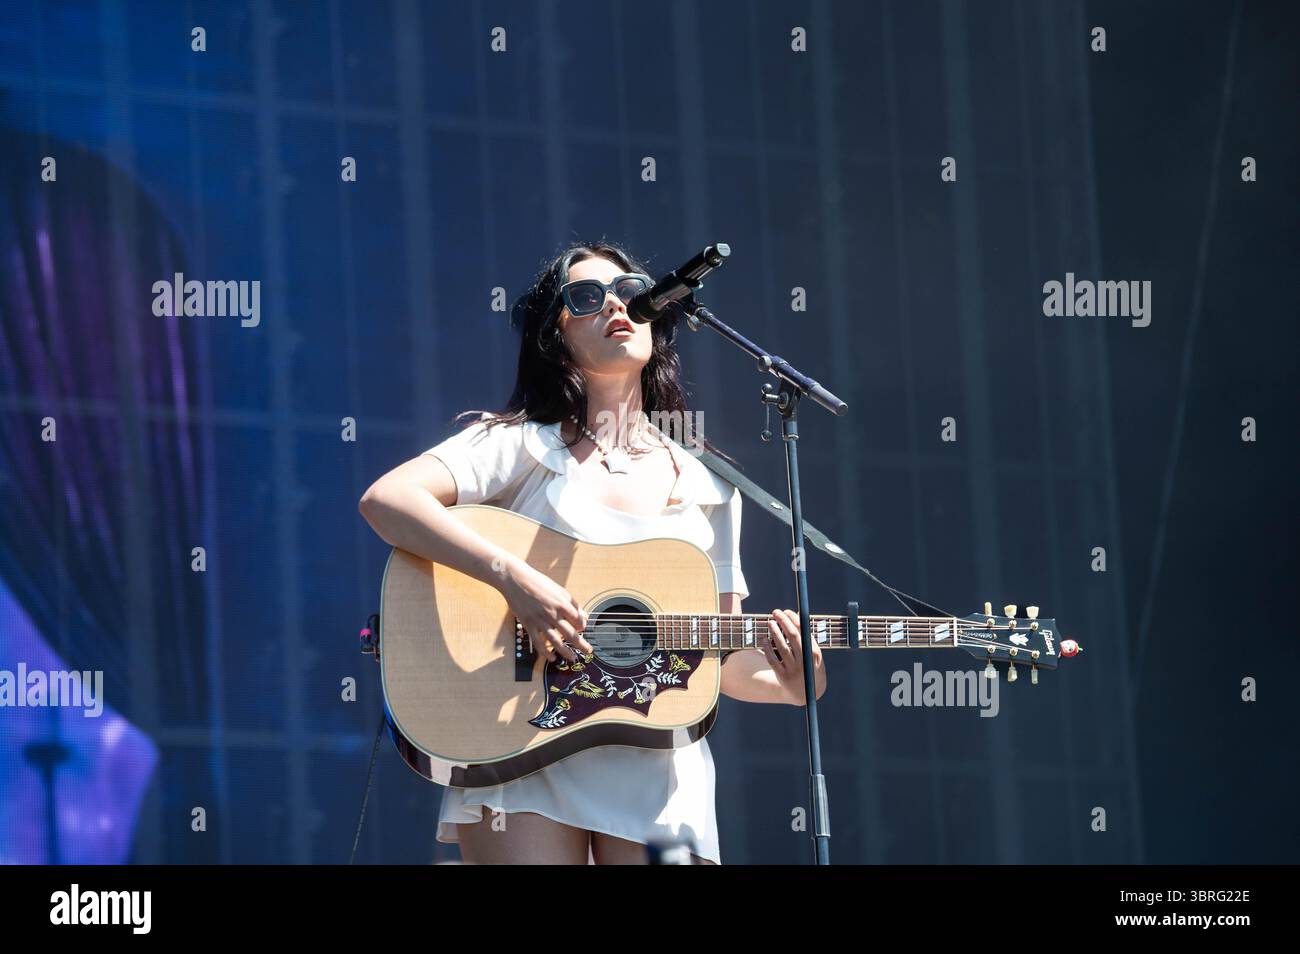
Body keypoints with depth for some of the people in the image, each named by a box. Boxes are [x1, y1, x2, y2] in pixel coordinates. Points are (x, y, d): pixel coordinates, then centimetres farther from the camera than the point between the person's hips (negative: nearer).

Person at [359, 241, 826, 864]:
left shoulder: (707, 485, 15)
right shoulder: (521, 446, 3)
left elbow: (724, 658, 16)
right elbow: (384, 500, -13)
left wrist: (792, 685, -5)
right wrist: (512, 576, -23)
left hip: (657, 763, 3)